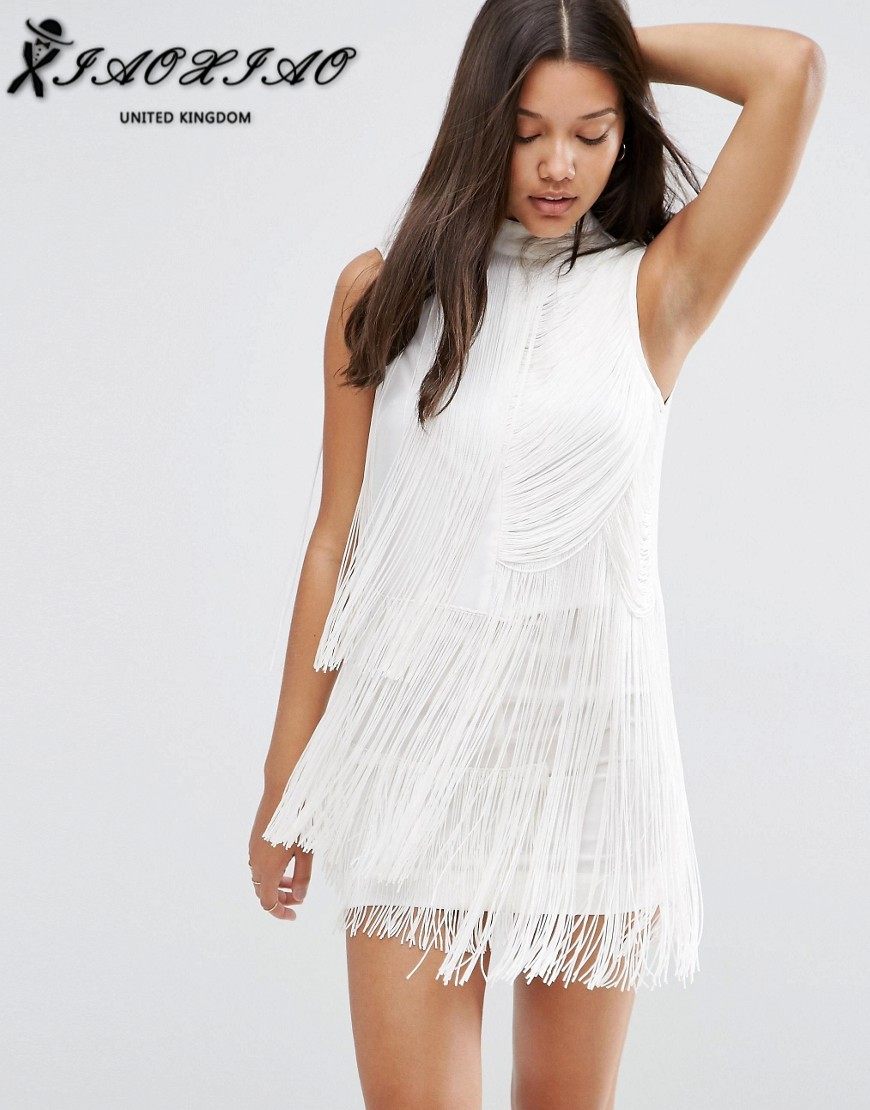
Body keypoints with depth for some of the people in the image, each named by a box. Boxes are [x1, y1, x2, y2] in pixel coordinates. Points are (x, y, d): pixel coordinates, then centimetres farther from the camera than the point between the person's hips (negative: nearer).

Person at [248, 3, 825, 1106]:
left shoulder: (654, 292, 0)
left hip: (590, 737, 0)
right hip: (417, 737, 0)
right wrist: (286, 777, 6)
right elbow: (336, 539, 5)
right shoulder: (384, 291, 3)